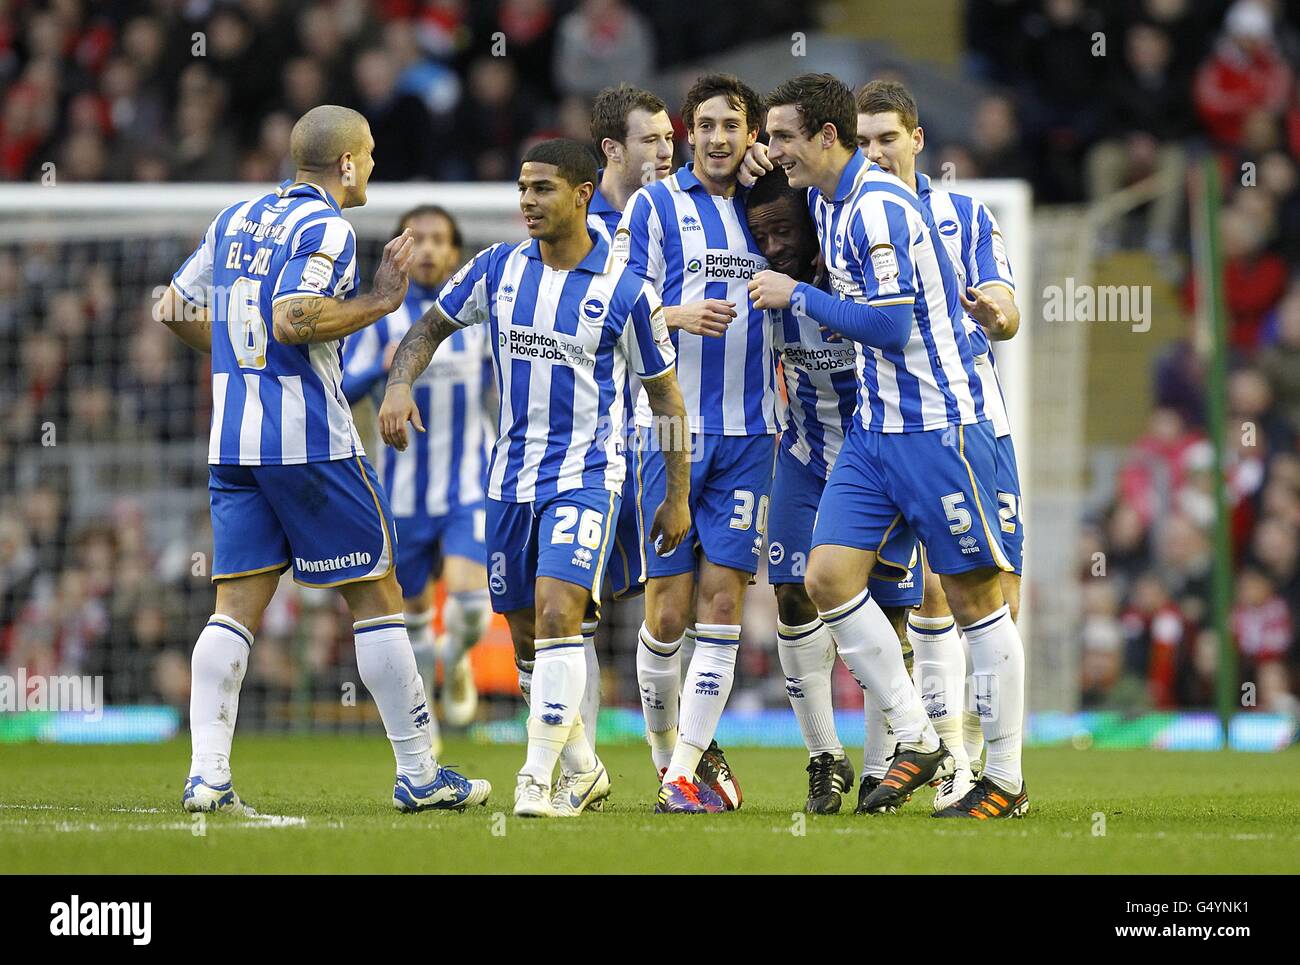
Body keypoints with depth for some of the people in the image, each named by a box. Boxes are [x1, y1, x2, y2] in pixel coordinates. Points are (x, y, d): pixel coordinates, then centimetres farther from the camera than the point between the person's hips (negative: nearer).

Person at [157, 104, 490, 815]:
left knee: (237, 606, 5)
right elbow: (293, 321, -23)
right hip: (310, 440, -7)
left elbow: (175, 310, 19)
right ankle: (418, 773, 7)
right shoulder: (326, 228, -10)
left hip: (231, 442, 7)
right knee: (375, 594, 3)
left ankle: (207, 775, -7)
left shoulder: (236, 219, 14)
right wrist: (377, 302, -11)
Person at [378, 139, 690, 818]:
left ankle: (538, 779, -19)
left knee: (556, 614, -22)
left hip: (586, 474, -5)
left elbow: (665, 393, 0)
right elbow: (430, 328, 13)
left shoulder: (626, 292, -8)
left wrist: (678, 494, 1)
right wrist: (399, 384, -7)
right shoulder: (498, 269, 2)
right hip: (512, 474, 5)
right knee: (527, 636, 10)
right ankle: (584, 771, 28)